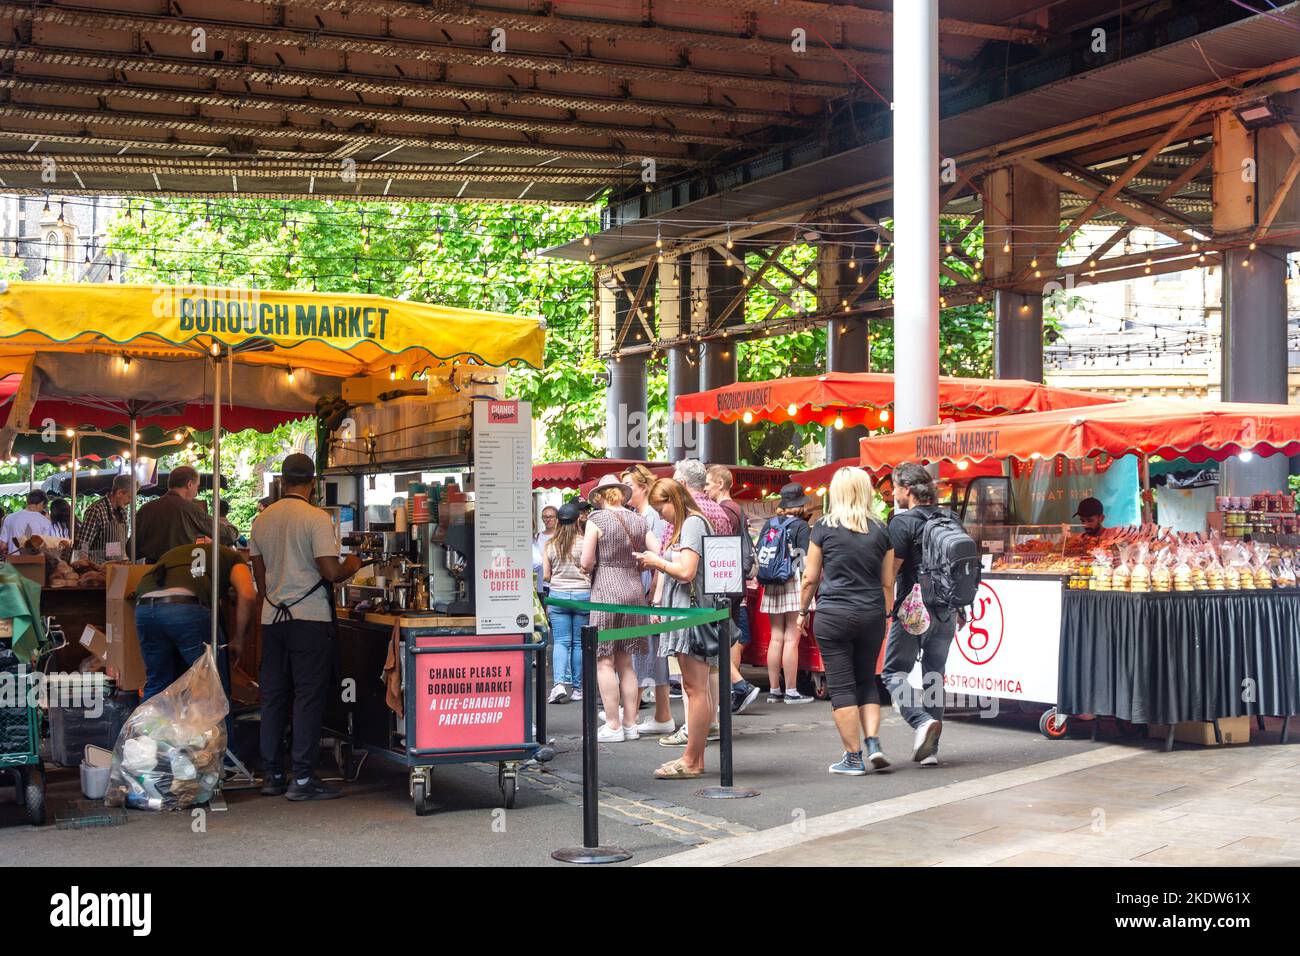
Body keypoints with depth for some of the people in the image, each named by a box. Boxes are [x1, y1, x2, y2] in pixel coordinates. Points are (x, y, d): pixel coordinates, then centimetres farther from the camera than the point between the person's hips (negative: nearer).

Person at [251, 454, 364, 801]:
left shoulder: (262, 520, 8)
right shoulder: (316, 518, -11)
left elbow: (259, 576, 15)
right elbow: (331, 572, -16)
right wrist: (351, 566, 4)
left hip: (272, 617, 6)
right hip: (310, 618, -6)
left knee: (274, 696, 10)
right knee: (309, 697, -2)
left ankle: (271, 775, 14)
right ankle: (302, 778, -3)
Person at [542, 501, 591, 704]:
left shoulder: (550, 545, 2)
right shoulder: (583, 542, -7)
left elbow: (545, 576, 5)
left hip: (557, 594, 1)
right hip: (582, 594, -1)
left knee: (561, 642, 2)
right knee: (579, 642, 7)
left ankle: (561, 683, -16)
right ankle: (578, 688, 13)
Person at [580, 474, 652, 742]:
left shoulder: (597, 520, -6)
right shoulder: (639, 521, 8)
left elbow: (586, 563, -10)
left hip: (606, 591, -5)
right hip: (635, 589, 5)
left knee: (605, 662, 0)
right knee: (626, 662, 12)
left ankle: (613, 726, 0)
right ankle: (630, 723, 13)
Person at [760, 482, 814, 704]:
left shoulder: (769, 524, 9)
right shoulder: (801, 526, -7)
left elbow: (758, 553, 11)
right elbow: (806, 560, -11)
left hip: (771, 585, 6)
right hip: (794, 584, -5)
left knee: (776, 638, 11)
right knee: (791, 638, -3)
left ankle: (773, 690, 14)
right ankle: (791, 691, -1)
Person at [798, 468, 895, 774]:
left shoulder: (824, 528, -3)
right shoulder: (880, 530, 5)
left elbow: (810, 578, 1)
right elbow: (887, 582, 8)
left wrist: (803, 611, 13)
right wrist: (887, 615, 19)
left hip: (833, 614, -3)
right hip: (871, 614, 3)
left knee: (842, 686, 2)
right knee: (867, 680, 17)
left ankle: (853, 758, 4)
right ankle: (873, 742, 3)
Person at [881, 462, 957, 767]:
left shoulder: (902, 522, -11)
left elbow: (890, 571, -14)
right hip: (946, 612, 6)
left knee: (894, 672, 6)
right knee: (934, 676, 10)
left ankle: (922, 721, -16)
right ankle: (930, 750, 11)